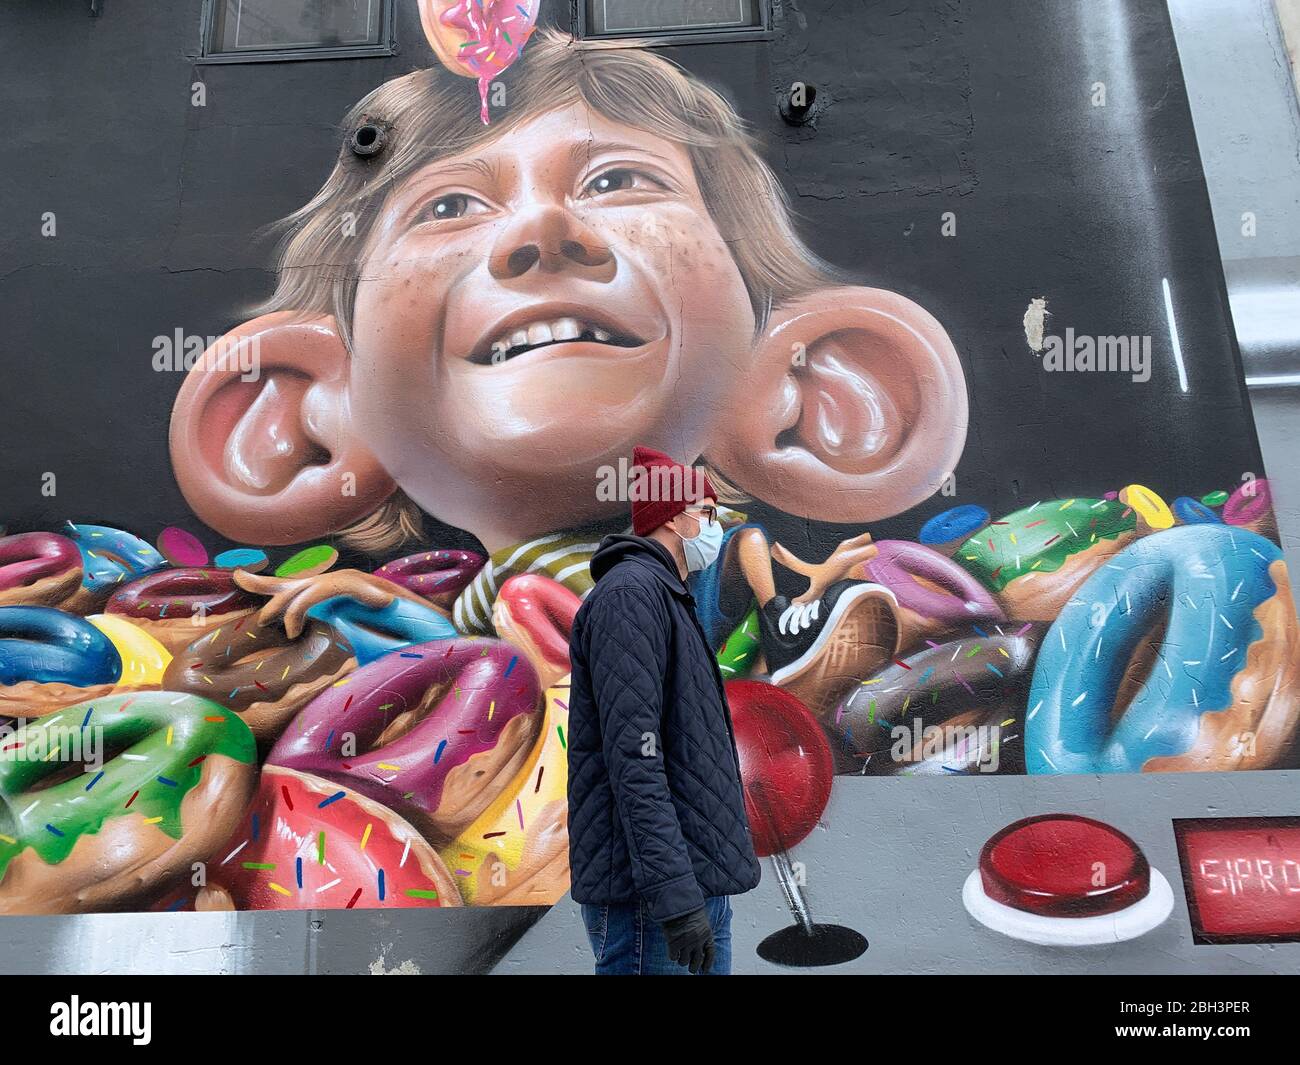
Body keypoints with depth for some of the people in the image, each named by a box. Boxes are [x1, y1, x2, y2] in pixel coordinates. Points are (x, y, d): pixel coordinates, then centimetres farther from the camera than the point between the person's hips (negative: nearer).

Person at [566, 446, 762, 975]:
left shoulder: (666, 597, 19)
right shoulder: (630, 593, -13)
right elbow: (633, 757, -22)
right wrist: (674, 895, -25)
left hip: (697, 884, 10)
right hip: (650, 892, -10)